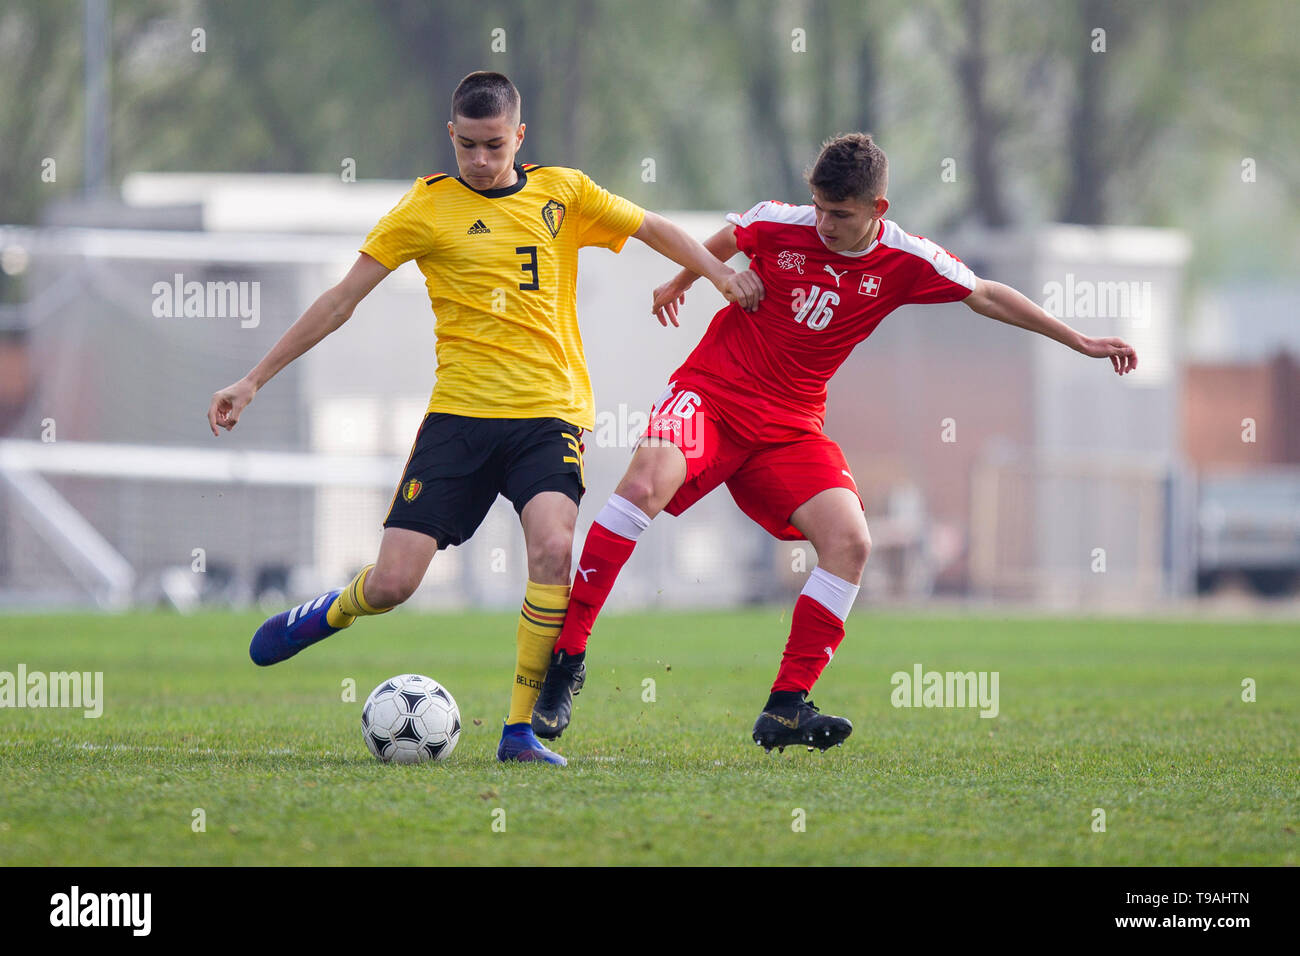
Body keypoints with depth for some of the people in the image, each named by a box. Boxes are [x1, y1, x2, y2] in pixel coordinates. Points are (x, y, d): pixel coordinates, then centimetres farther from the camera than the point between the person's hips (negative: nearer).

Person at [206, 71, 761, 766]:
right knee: (393, 583, -9)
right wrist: (254, 381, 2)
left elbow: (656, 231, 24)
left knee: (553, 547, -27)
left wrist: (721, 274, 13)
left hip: (550, 411, 1)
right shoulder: (427, 207, 3)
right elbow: (340, 302, 4)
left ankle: (521, 729, -16)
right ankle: (333, 611, 30)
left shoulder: (562, 193, 9)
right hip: (460, 413, -1)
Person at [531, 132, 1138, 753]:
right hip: (712, 392, -3)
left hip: (790, 427, 3)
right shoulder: (779, 225, -7)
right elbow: (721, 244, 15)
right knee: (648, 478, -32)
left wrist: (1080, 342, 11)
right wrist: (678, 284, 33)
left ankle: (786, 708, -10)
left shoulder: (906, 263, -4)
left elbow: (986, 296, 9)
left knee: (850, 543, -17)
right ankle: (566, 655, -27)